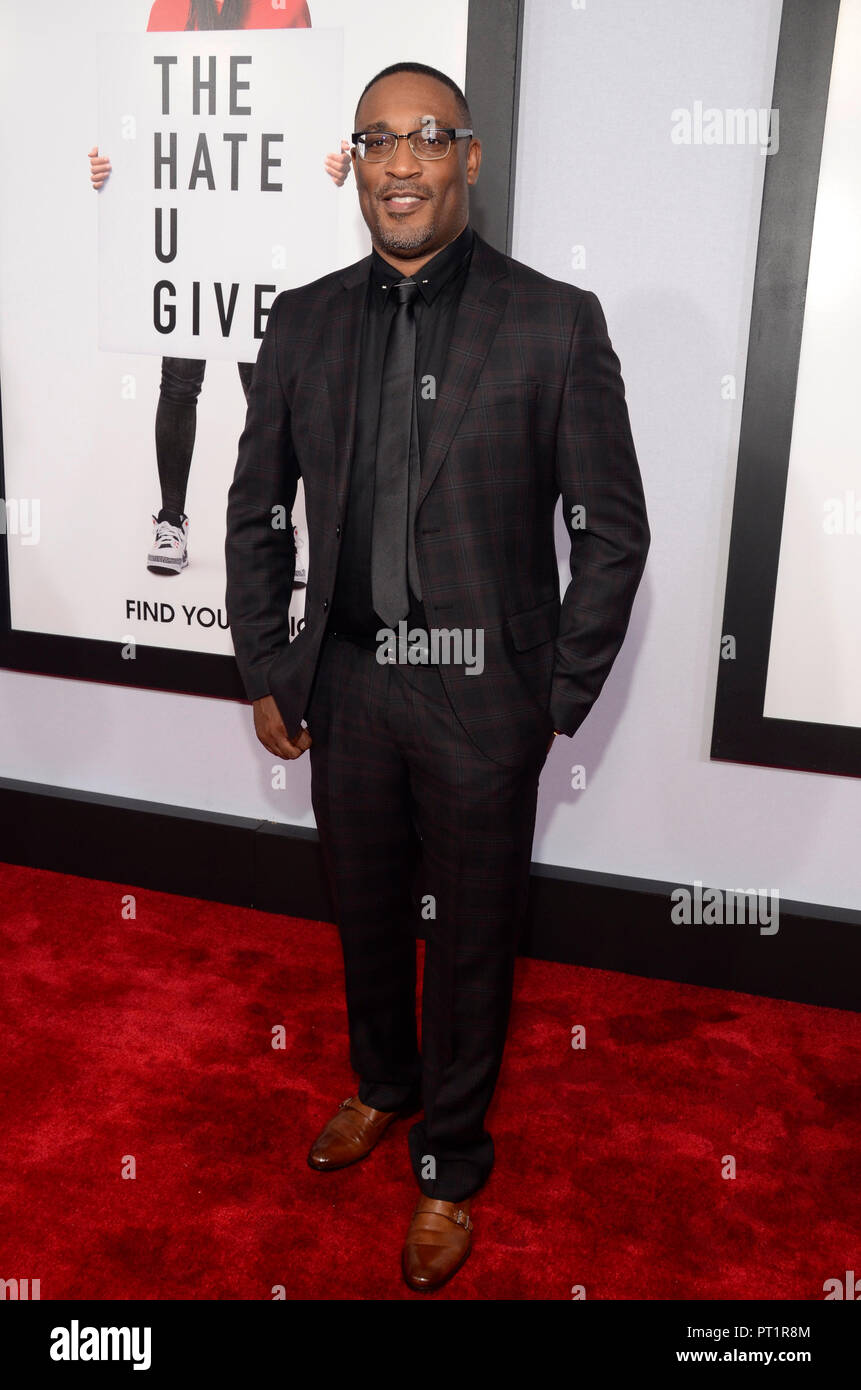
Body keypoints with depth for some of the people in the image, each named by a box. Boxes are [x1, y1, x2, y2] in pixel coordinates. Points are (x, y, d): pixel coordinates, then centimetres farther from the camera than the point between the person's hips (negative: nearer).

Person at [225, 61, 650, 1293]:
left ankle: (451, 1165, 35)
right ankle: (383, 1084, 49)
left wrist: (560, 702, -7)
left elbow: (613, 528, -6)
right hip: (346, 684, 4)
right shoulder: (305, 322, 3)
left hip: (482, 695, -3)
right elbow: (255, 508, 9)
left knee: (470, 938, 12)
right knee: (365, 911, 21)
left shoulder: (555, 323, -8)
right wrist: (266, 671, 6)